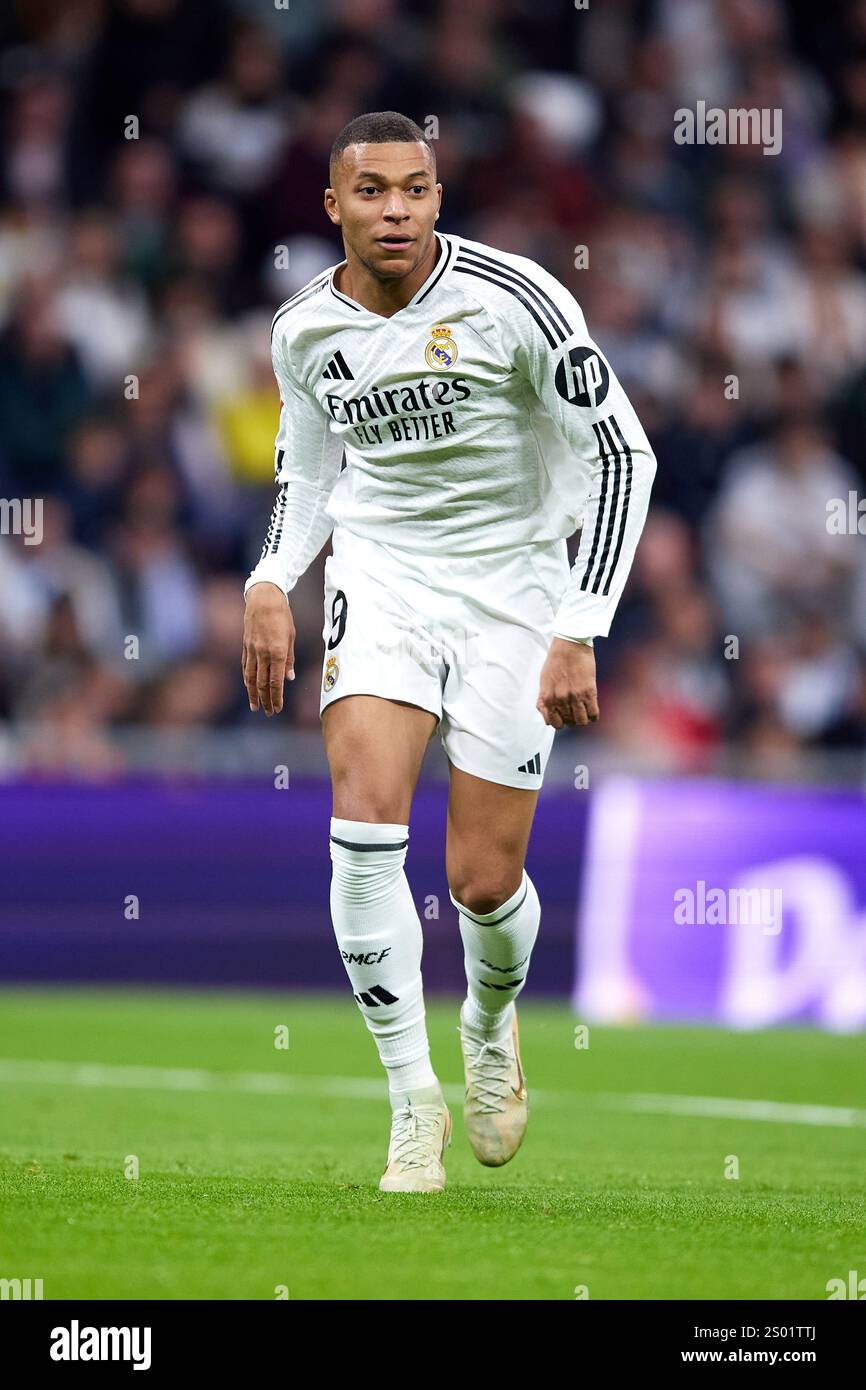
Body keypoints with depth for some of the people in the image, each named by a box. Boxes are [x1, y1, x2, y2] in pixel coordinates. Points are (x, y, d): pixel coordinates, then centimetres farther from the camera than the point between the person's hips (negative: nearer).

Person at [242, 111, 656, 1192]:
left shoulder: (515, 301, -16)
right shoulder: (305, 331, -1)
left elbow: (620, 456, -11)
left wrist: (579, 632, -16)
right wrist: (271, 585, 0)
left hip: (511, 588, -2)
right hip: (379, 576, 2)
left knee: (484, 880, -1)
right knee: (365, 828, -19)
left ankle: (492, 1022, 36)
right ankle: (413, 1098, -6)